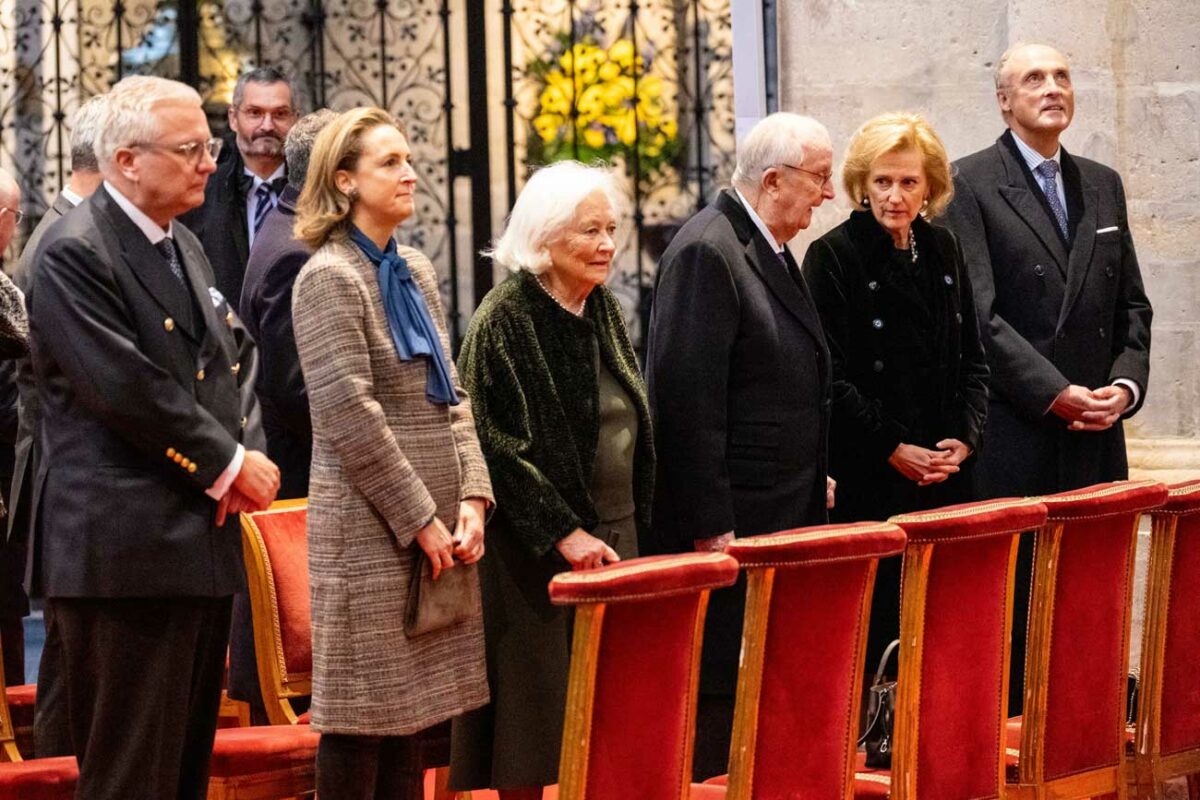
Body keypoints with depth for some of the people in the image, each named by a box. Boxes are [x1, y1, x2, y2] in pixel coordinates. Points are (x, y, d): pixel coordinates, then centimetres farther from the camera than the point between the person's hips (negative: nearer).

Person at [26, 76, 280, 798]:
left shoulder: (184, 246, 17)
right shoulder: (74, 253, -11)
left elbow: (234, 354, 20)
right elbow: (127, 389, -18)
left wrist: (240, 452, 1)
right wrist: (227, 465, -10)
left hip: (203, 543, 9)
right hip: (127, 554, -9)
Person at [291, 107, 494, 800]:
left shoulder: (416, 272, 14)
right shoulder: (330, 278, -10)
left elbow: (451, 396, 13)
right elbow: (350, 417, -16)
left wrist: (471, 496, 0)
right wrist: (420, 520, -14)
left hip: (437, 524, 7)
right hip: (370, 528, -7)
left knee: (414, 708, 10)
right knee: (363, 714, -2)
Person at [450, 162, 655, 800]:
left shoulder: (603, 310, 10)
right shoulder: (507, 318, -12)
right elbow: (497, 443, -17)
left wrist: (632, 526, 12)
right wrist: (561, 532, -19)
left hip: (612, 534, 7)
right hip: (535, 550, -7)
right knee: (535, 709, -2)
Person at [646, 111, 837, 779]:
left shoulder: (771, 249, 14)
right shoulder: (707, 251, -16)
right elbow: (687, 394, -21)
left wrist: (817, 475, 18)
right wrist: (710, 525, -21)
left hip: (786, 513, 9)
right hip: (731, 522, -9)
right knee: (720, 689, -5)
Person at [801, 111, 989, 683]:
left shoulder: (942, 251, 13)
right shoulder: (834, 255, -4)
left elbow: (972, 360, 17)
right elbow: (830, 376, -9)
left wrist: (965, 438, 1)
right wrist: (893, 448, -13)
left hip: (945, 472, 5)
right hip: (867, 480, -5)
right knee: (875, 615, -6)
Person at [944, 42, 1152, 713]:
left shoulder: (1103, 186, 17)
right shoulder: (970, 185, -2)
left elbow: (1132, 305, 18)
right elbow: (978, 314, -10)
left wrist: (1126, 383, 0)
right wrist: (1056, 394, -14)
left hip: (1097, 434, 5)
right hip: (1013, 437, -5)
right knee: (1014, 601, -4)